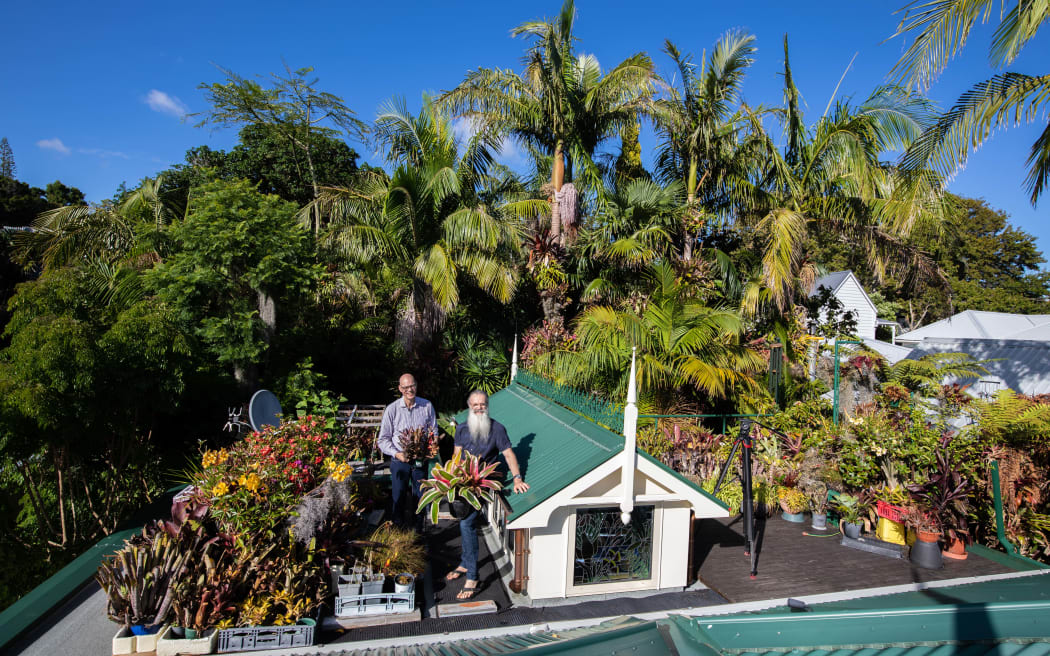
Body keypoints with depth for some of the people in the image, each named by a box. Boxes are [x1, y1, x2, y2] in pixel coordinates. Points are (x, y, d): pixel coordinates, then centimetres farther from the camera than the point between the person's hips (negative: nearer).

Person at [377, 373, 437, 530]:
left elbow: (434, 432, 7)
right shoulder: (392, 409, -6)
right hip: (399, 461, -1)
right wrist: (396, 453, -16)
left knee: (420, 498, 9)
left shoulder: (427, 406, -3)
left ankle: (418, 532, 24)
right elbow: (383, 439, -2)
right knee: (398, 498, 6)